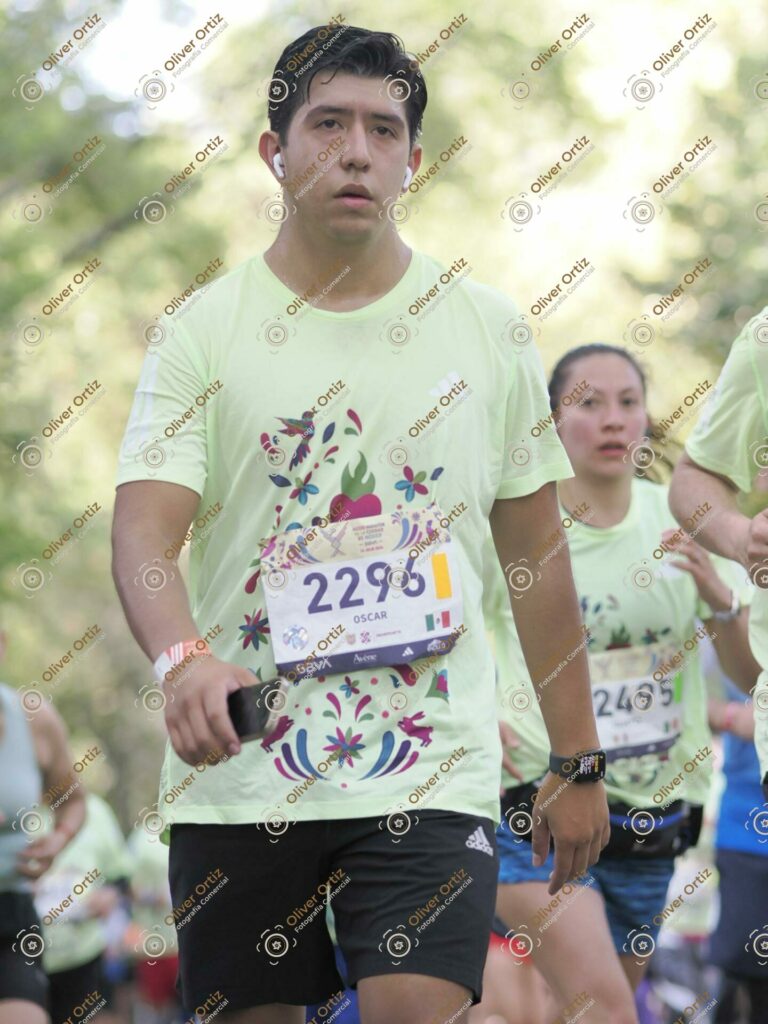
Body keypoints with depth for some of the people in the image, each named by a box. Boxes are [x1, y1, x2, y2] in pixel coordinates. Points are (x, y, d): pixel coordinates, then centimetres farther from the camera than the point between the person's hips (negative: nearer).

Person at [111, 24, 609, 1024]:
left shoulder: (490, 327, 8)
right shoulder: (204, 330, 1)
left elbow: (536, 554, 13)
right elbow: (143, 534, -10)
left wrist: (578, 762, 12)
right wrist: (183, 659, -31)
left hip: (433, 770, 0)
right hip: (237, 770, 0)